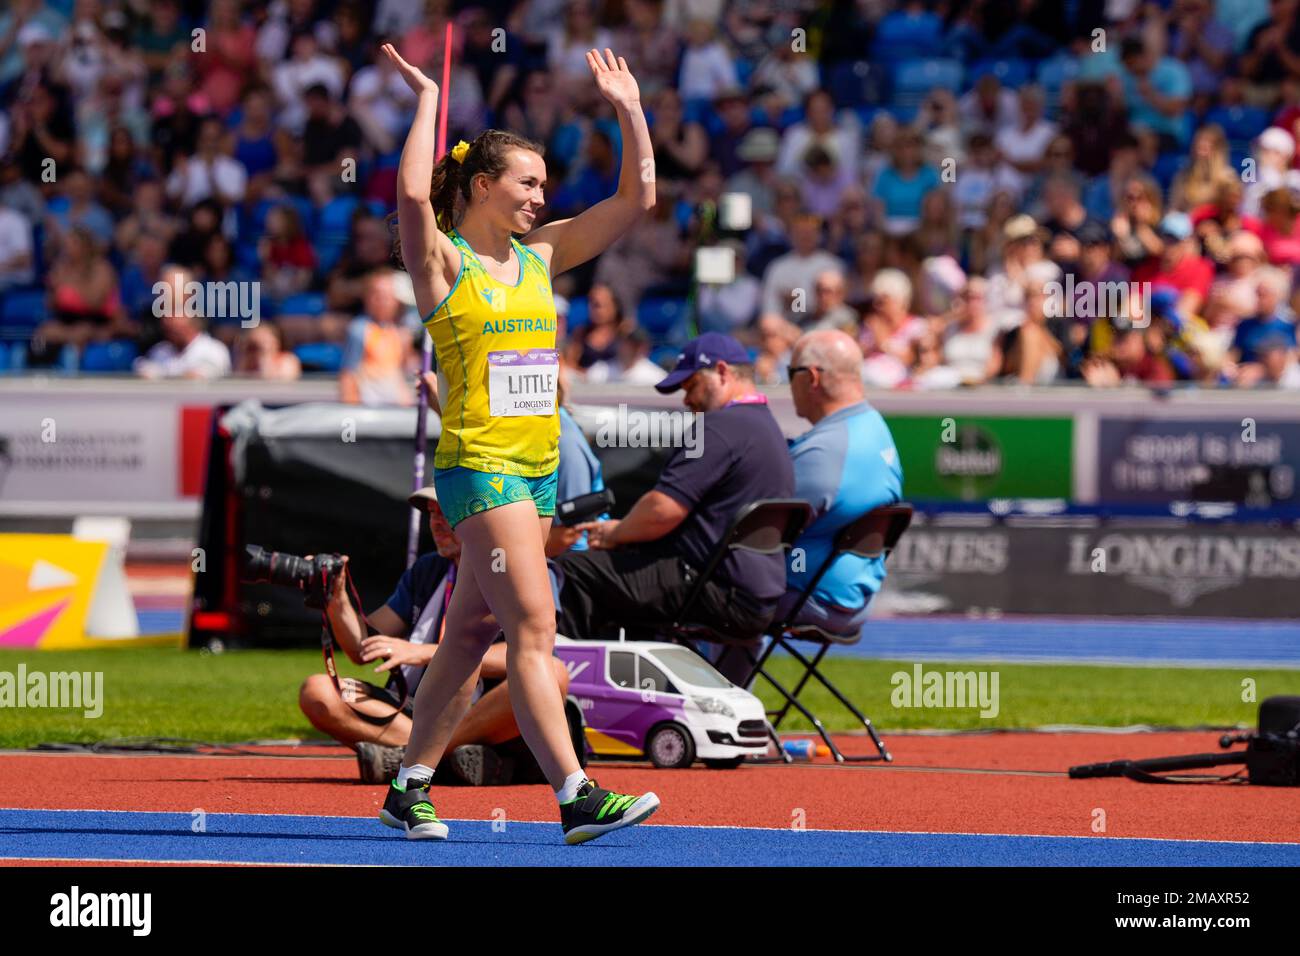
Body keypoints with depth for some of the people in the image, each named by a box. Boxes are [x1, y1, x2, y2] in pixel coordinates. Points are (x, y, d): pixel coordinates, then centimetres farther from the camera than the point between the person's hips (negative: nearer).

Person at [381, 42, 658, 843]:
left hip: (538, 469, 7)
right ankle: (577, 797, -21)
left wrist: (630, 111, 7)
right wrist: (428, 101, -15)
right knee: (534, 628, -15)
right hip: (478, 466, -7)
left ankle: (411, 788, 20)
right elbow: (413, 192, -25)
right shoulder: (442, 261, -5)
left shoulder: (538, 259, 13)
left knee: (472, 635, 11)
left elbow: (636, 200, 14)